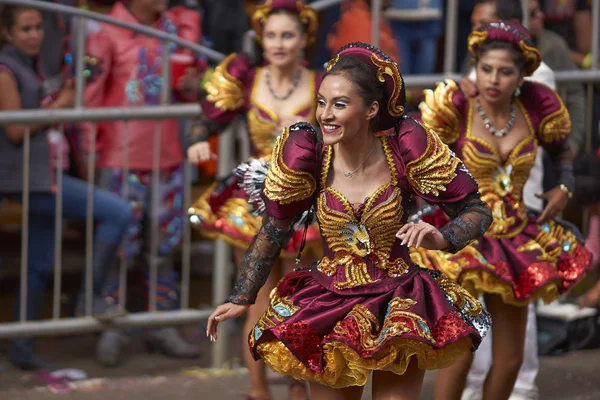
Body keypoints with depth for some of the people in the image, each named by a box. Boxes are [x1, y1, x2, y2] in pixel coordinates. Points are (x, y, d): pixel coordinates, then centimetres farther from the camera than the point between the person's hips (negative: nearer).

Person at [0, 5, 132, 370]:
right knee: (119, 213, -15)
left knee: (41, 265, 12)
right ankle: (92, 295, -5)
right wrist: (58, 106, -10)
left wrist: (63, 95, 4)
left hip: (45, 172, 10)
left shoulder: (30, 66, 16)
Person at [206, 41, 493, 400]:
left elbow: (477, 211, -8)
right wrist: (241, 300, 3)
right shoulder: (306, 152, -12)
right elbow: (273, 231, 1)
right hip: (330, 302, 1)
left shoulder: (406, 146, -16)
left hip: (398, 302, -1)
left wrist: (440, 239, -28)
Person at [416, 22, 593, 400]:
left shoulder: (534, 111, -2)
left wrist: (565, 186, 5)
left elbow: (560, 148, 18)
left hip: (516, 241, 5)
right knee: (459, 354, -9)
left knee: (510, 360, 9)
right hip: (463, 241, -4)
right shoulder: (457, 111, -13)